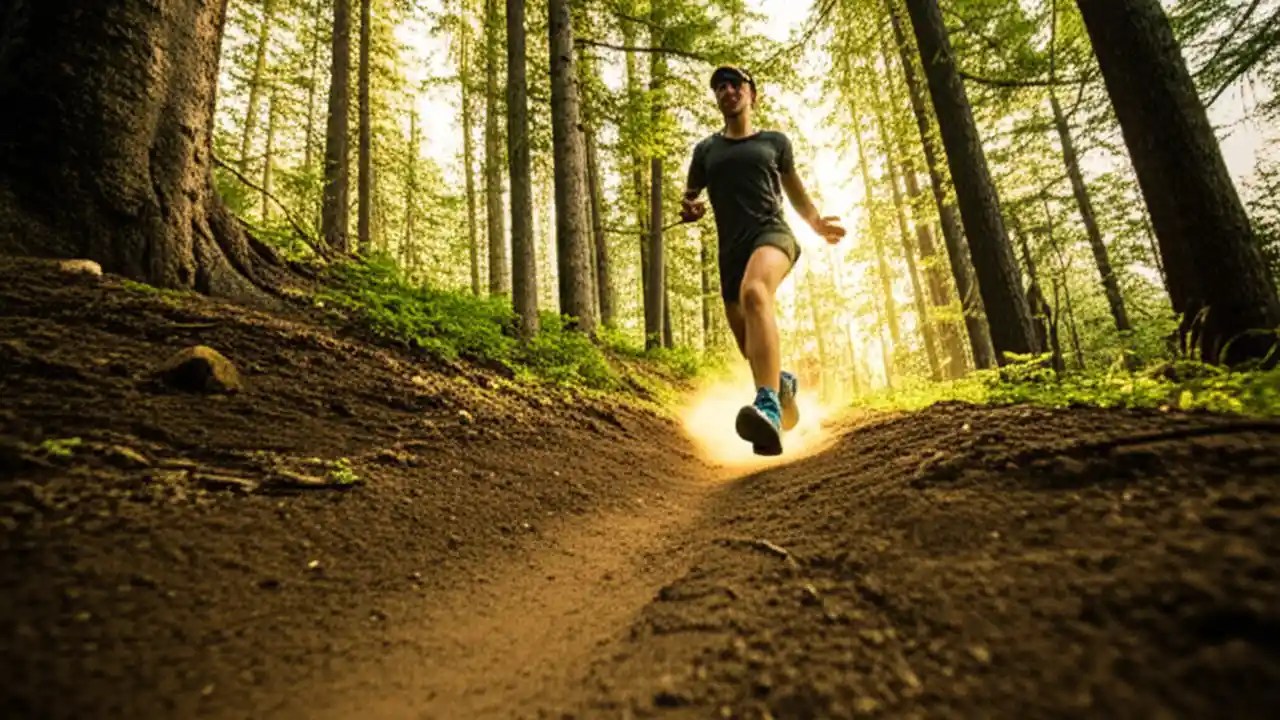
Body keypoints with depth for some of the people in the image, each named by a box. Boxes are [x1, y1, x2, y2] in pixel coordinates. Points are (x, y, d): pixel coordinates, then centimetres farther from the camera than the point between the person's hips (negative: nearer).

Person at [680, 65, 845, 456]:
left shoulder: (775, 142, 17)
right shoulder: (705, 150, 19)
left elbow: (795, 190, 26)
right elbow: (688, 198, 23)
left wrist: (817, 223, 8)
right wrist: (688, 208, -2)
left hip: (772, 233, -3)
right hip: (731, 249, 4)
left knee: (754, 293, -39)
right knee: (750, 347, 5)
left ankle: (768, 407, -53)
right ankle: (782, 382, 40)